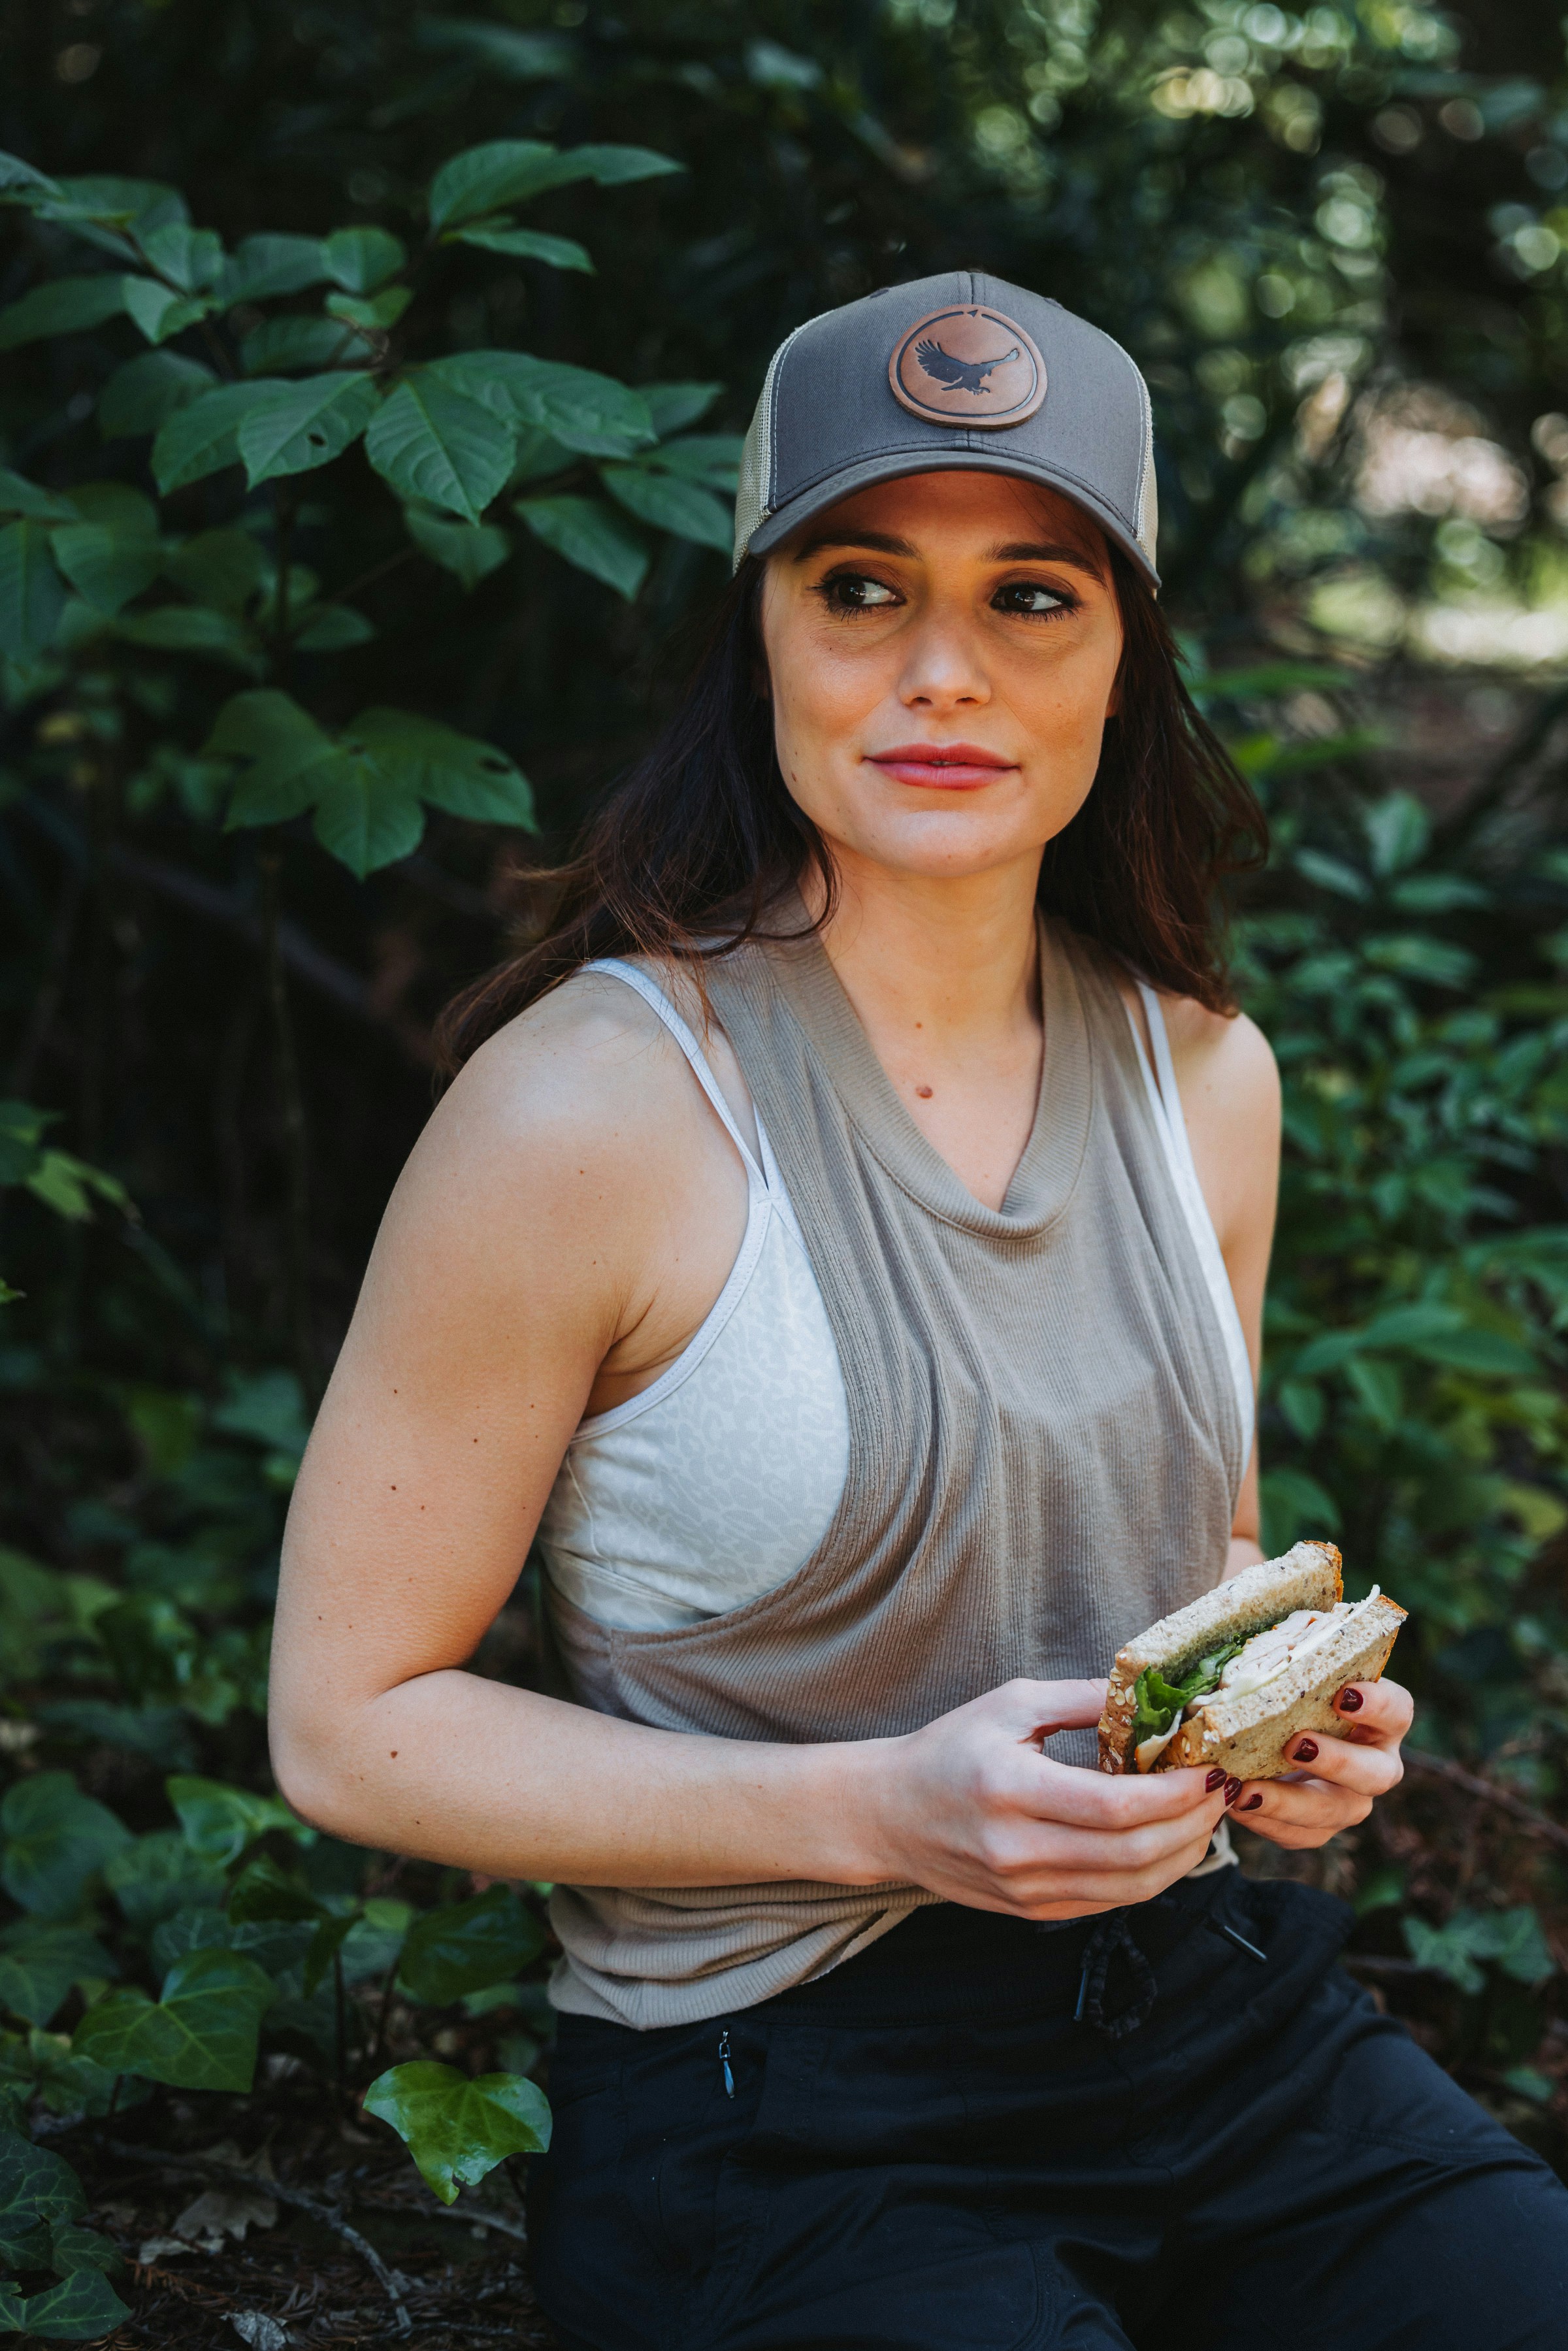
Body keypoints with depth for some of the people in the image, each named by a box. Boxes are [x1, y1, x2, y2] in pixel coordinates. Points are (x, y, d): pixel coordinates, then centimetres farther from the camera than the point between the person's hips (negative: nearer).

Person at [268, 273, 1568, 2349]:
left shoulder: (1206, 1076, 4)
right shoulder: (587, 1108, -14)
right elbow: (350, 1721, -10)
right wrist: (876, 1811, -19)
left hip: (1215, 2009, 6)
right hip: (774, 2106, -5)